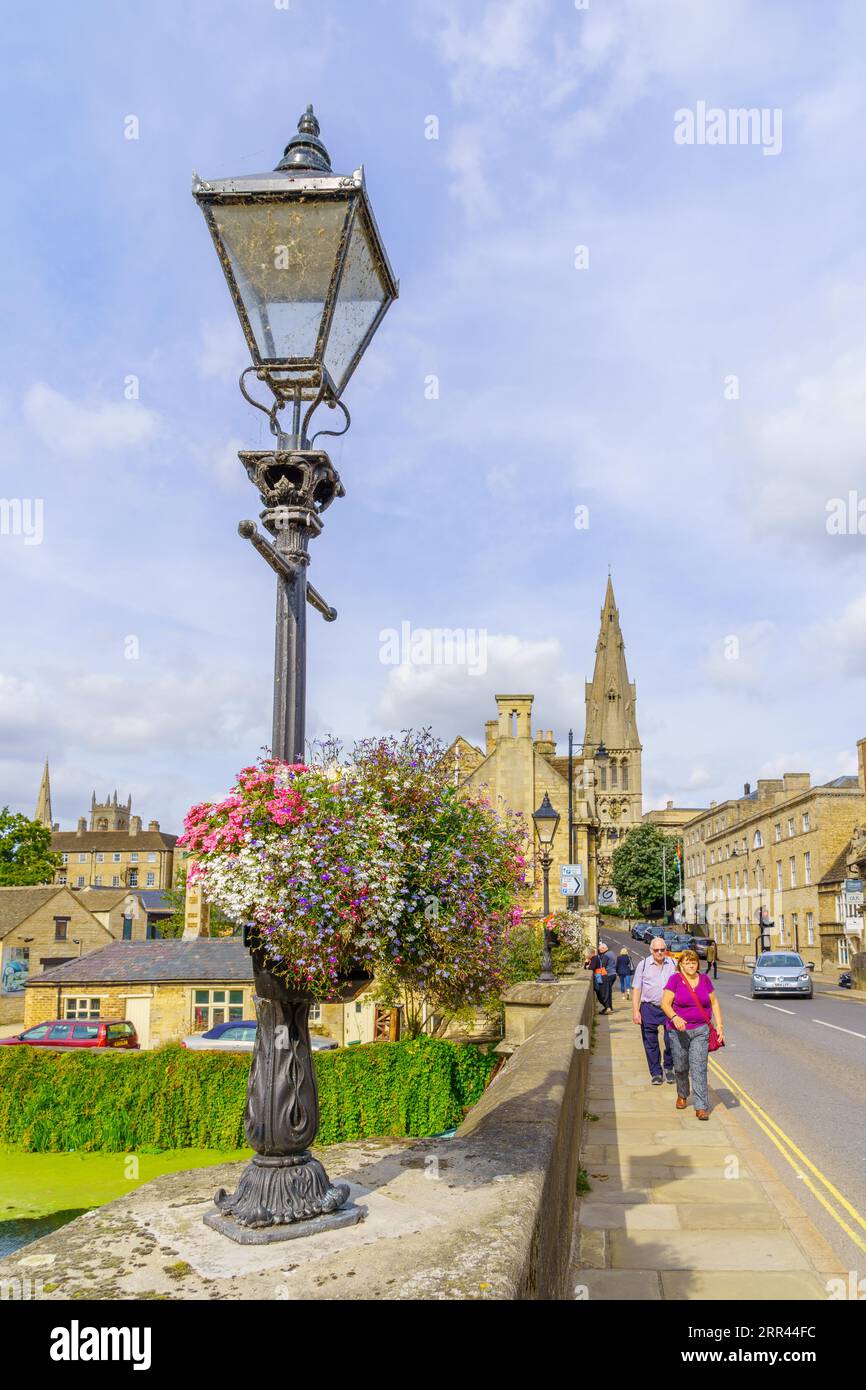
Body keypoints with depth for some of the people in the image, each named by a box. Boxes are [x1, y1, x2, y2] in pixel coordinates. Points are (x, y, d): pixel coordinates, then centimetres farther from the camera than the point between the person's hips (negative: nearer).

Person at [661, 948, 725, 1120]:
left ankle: (701, 1107, -4)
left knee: (699, 1068, -7)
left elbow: (714, 1002, 11)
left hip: (701, 1030, 1)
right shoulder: (675, 979, -7)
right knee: (680, 1067, 12)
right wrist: (675, 1017, -28)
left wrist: (719, 1025, 2)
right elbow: (665, 1003, -11)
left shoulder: (704, 979, 3)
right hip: (679, 1031, -1)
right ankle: (682, 1095, 39)